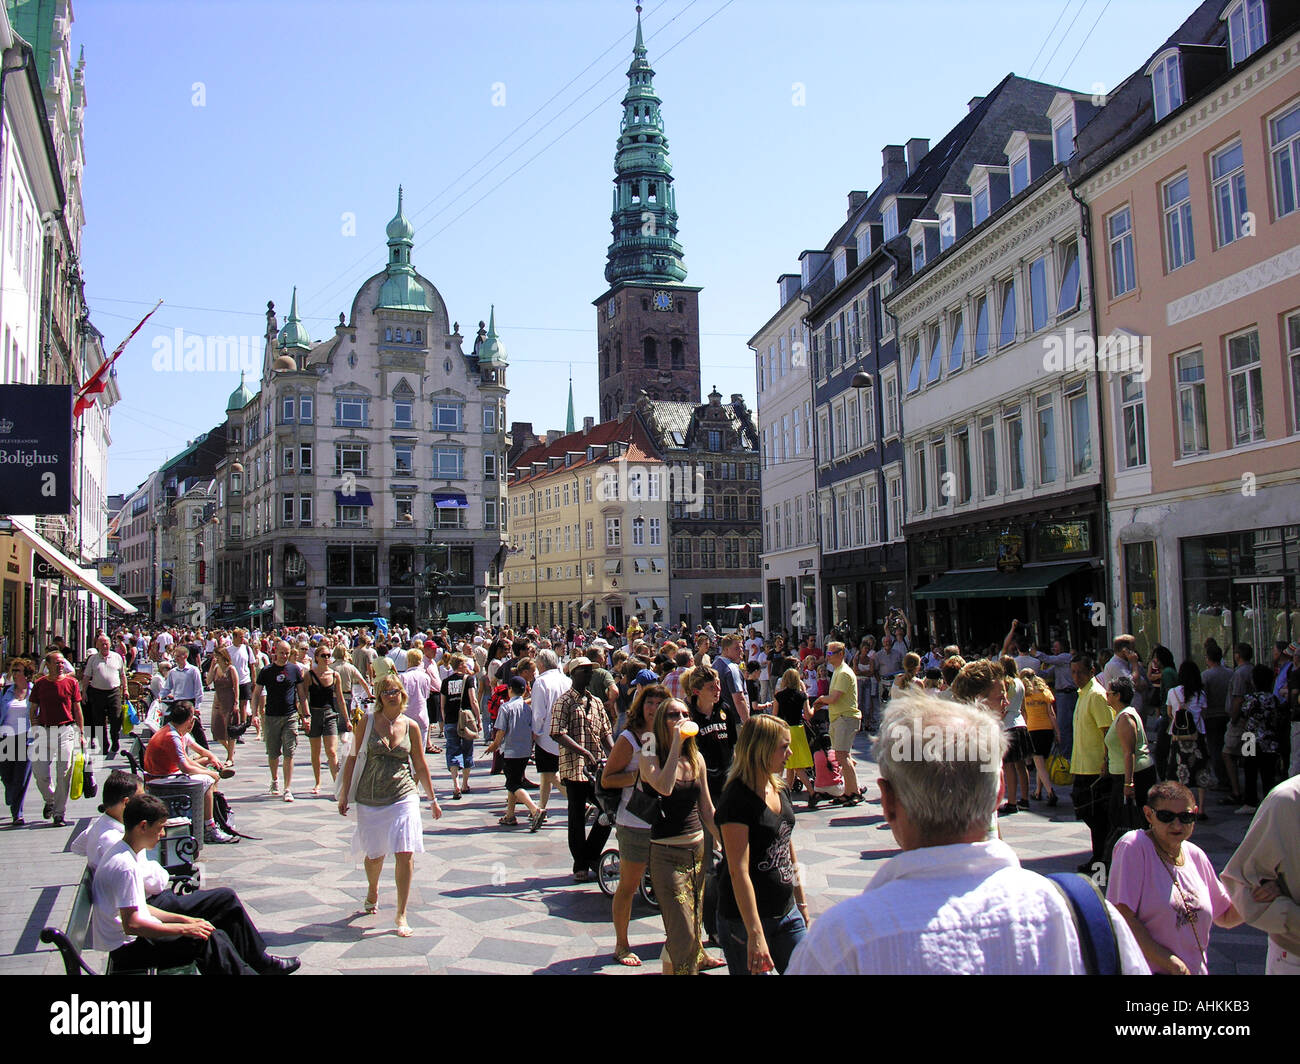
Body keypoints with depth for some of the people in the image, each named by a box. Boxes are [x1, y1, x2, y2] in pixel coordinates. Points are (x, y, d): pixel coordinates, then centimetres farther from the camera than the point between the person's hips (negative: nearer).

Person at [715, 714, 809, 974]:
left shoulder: (780, 791, 6)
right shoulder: (737, 799, -19)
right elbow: (739, 871, -22)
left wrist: (801, 902, 20)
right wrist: (755, 934, -24)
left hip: (786, 914, 7)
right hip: (746, 920, -7)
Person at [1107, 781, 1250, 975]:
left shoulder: (1195, 855, 9)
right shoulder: (1134, 847, -10)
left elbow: (1226, 917, 21)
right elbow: (1122, 917, -15)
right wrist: (1170, 962, -16)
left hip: (1196, 969, 7)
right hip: (1147, 969, -7)